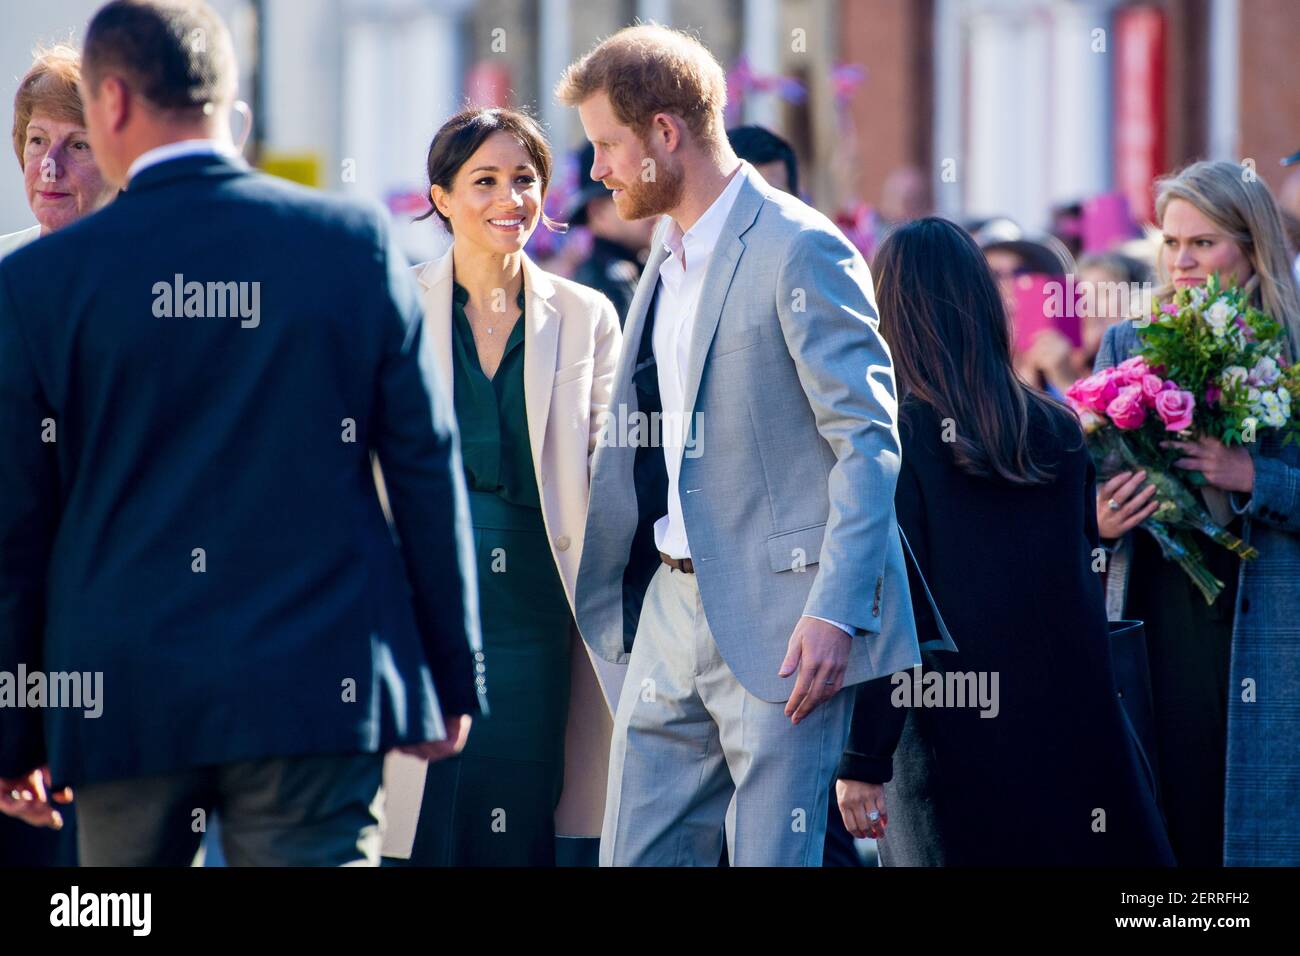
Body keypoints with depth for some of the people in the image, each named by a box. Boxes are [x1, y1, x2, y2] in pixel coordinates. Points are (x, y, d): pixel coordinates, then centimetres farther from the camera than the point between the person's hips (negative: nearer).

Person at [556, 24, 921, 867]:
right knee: (635, 855, 6)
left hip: (778, 619, -8)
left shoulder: (801, 251, -11)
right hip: (676, 608, 9)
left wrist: (836, 611, -22)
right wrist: (606, 599, 19)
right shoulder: (670, 257, 17)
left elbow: (869, 441, -15)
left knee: (774, 855, -6)